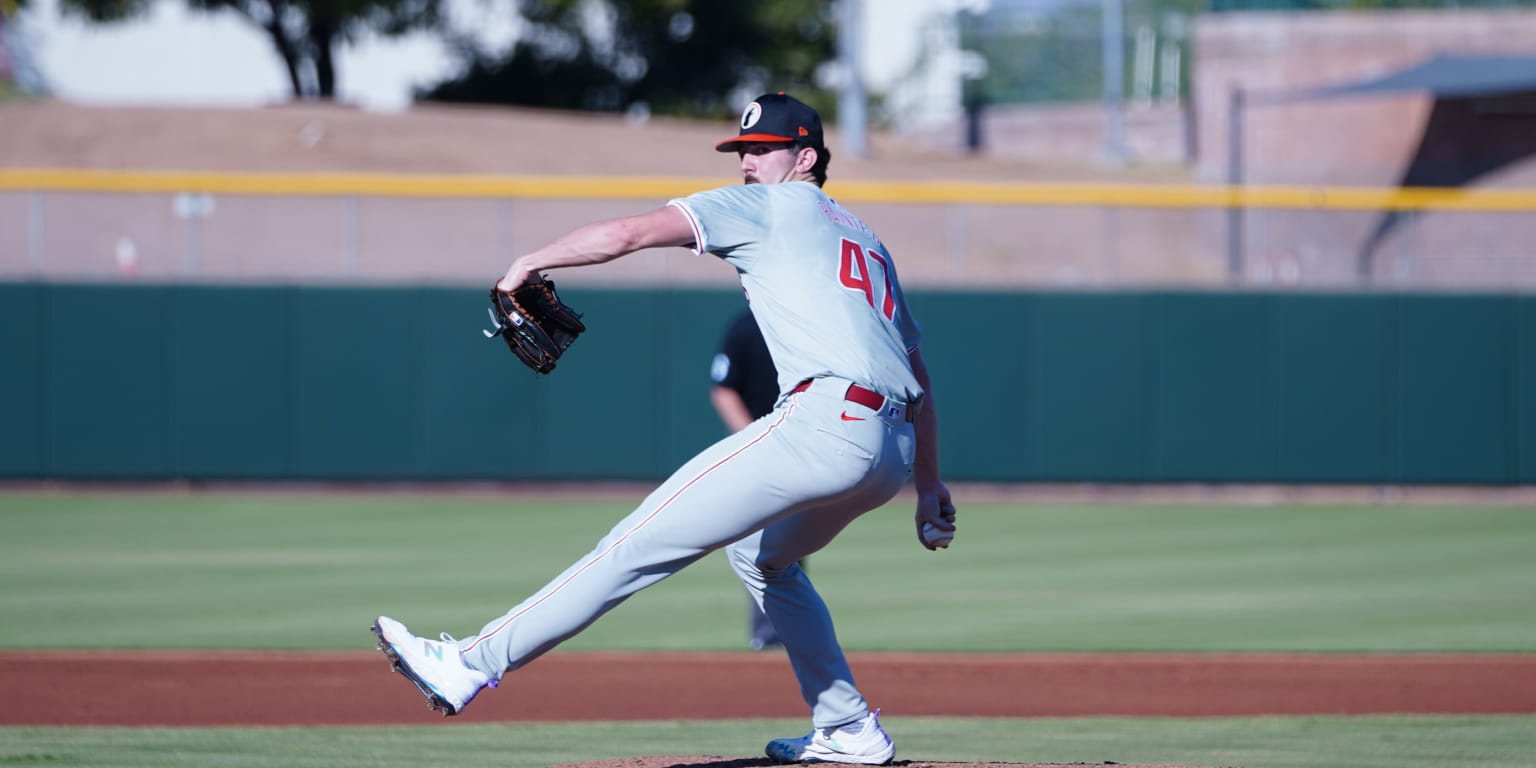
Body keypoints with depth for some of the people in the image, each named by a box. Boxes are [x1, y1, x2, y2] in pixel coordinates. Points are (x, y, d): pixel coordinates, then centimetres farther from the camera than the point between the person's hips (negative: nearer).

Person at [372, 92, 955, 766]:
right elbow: (919, 377, 30)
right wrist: (929, 486, 32)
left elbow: (630, 233, -3)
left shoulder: (766, 205, 8)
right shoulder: (865, 240, 32)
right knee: (760, 554, 32)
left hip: (826, 419, -9)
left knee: (640, 545, -11)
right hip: (895, 452, 9)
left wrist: (530, 263, 7)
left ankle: (474, 663, -15)